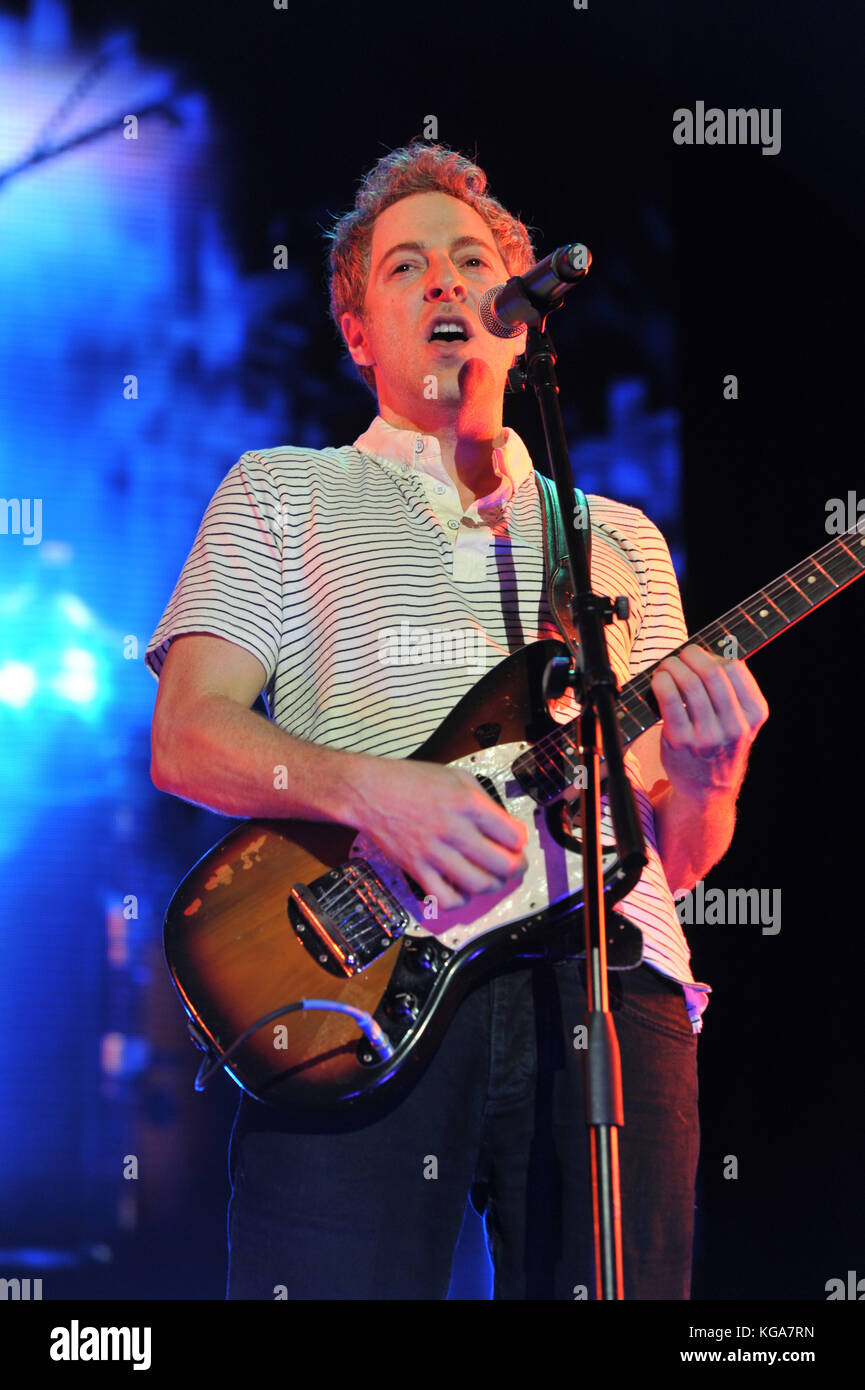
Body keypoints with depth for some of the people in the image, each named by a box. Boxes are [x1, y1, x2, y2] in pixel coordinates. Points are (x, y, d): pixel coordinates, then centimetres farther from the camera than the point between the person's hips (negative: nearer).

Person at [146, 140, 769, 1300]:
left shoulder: (623, 540, 26)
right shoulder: (281, 495, 17)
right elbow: (185, 735, 3)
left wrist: (707, 778, -1)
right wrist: (367, 788, -15)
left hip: (606, 980, 3)